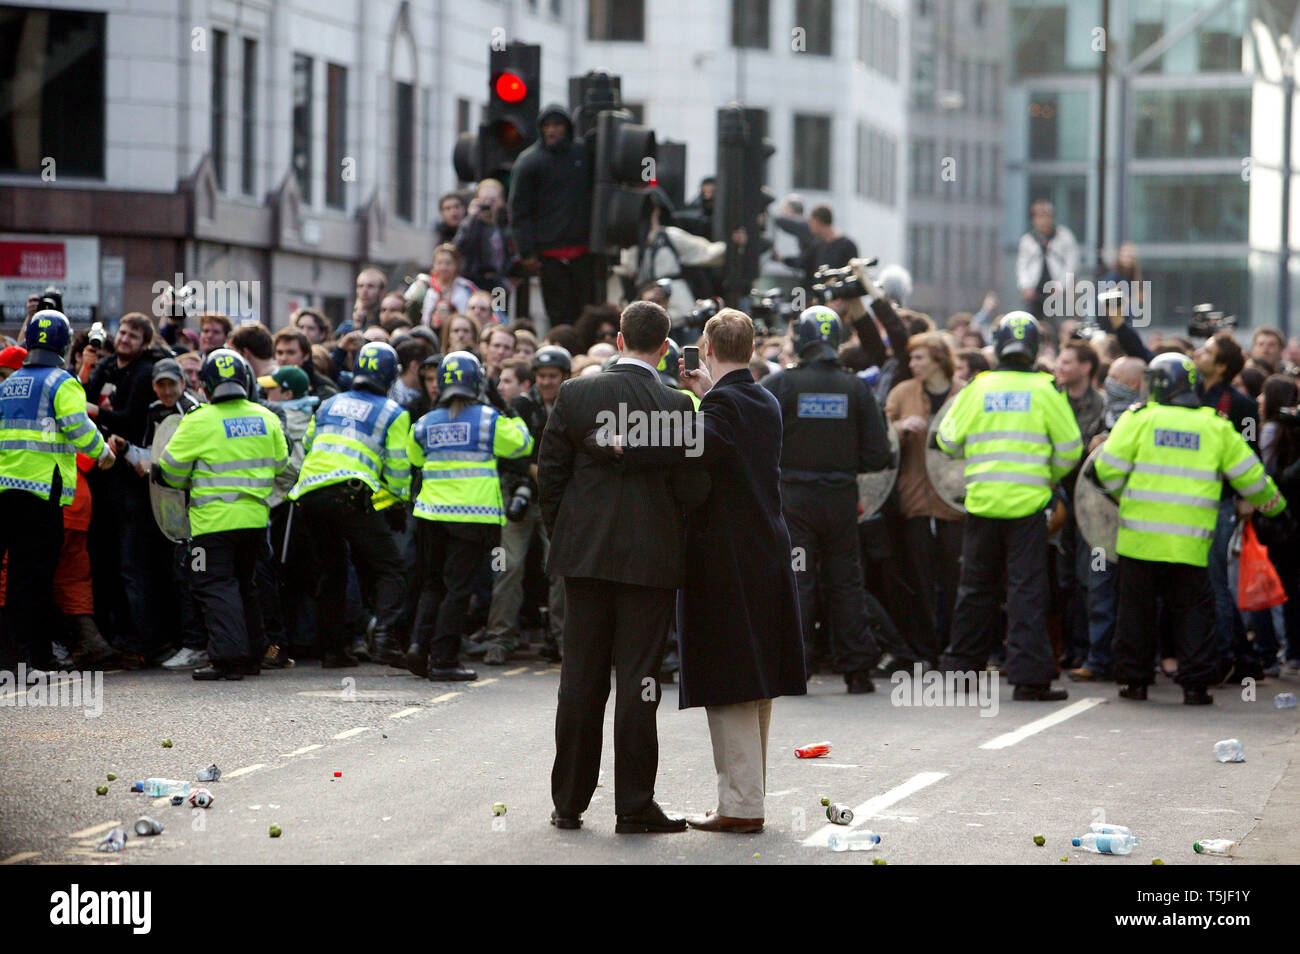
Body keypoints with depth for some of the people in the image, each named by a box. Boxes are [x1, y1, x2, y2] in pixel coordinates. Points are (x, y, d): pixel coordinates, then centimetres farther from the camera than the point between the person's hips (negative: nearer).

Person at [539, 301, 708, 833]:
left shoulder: (575, 395, -2)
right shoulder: (676, 406, -9)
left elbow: (550, 473, 1)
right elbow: (691, 490, -9)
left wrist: (560, 534, 13)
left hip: (584, 553, 2)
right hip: (650, 559, -2)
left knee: (580, 682, 9)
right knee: (637, 681, 1)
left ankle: (569, 803, 14)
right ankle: (634, 806, 3)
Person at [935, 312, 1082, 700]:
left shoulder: (977, 388, 2)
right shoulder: (1046, 390, -2)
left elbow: (948, 440, 7)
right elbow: (1070, 449, 0)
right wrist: (1050, 476, 19)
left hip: (982, 503, 2)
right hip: (1028, 504, -2)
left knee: (977, 586, 14)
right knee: (1027, 588, -2)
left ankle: (961, 668, 22)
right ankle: (1029, 676, -8)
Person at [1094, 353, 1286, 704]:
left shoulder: (1139, 419, -1)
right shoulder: (1216, 427, 7)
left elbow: (1109, 469, -2)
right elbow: (1250, 476, 11)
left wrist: (1122, 495, 19)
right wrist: (1274, 504, 29)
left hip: (1141, 537, -1)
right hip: (1190, 542, 1)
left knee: (1137, 608, 9)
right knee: (1192, 610, 7)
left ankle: (1135, 679, 12)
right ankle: (1195, 683, 1)